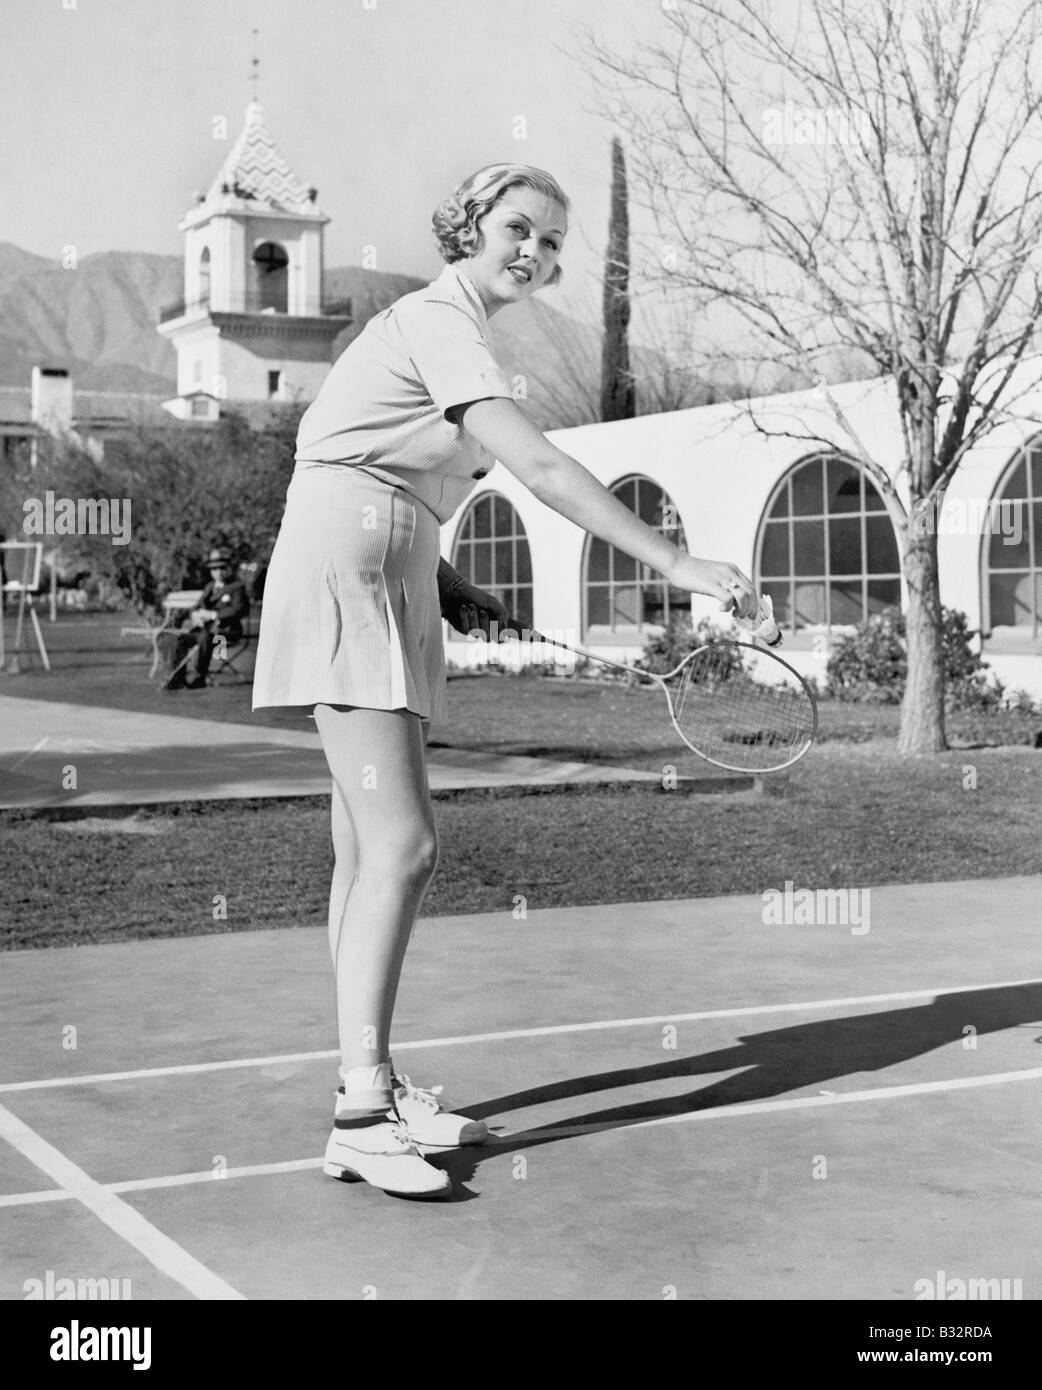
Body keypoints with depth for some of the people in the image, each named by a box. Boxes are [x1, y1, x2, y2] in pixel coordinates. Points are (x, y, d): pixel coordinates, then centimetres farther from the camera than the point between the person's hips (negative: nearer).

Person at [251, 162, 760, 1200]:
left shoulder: (448, 327, 19)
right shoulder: (437, 322, -12)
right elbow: (541, 469, -24)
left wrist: (442, 585, 8)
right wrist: (679, 564, -26)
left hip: (389, 582, 10)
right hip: (345, 576, -10)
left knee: (369, 851, 9)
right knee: (402, 847, -17)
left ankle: (371, 1086, 14)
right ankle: (361, 1116, -16)